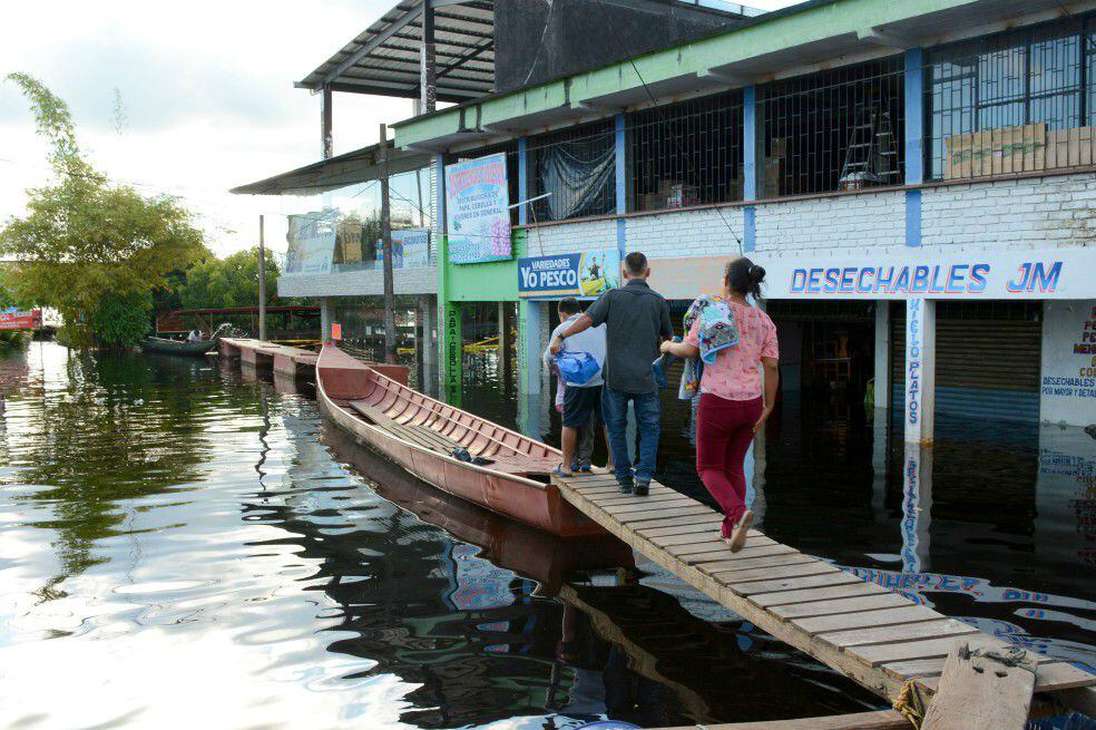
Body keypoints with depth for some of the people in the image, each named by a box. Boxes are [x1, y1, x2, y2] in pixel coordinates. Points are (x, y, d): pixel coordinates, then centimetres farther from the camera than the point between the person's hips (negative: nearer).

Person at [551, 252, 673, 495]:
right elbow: (668, 338, 11)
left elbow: (586, 320, -11)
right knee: (649, 429, 10)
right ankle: (643, 477, -2)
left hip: (616, 376, 0)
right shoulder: (659, 301, 2)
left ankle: (624, 480, 15)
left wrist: (560, 337, -1)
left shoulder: (613, 296, -3)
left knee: (617, 429, 12)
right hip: (646, 378, 0)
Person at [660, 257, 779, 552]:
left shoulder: (711, 310, -8)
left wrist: (669, 346, 13)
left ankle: (738, 513, -16)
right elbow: (771, 367, -1)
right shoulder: (763, 321, 3)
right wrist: (768, 408, 6)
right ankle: (731, 531, 20)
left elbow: (690, 350, -9)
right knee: (734, 466, 21)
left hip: (717, 402, -4)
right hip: (750, 403, 4)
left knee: (709, 468, 10)